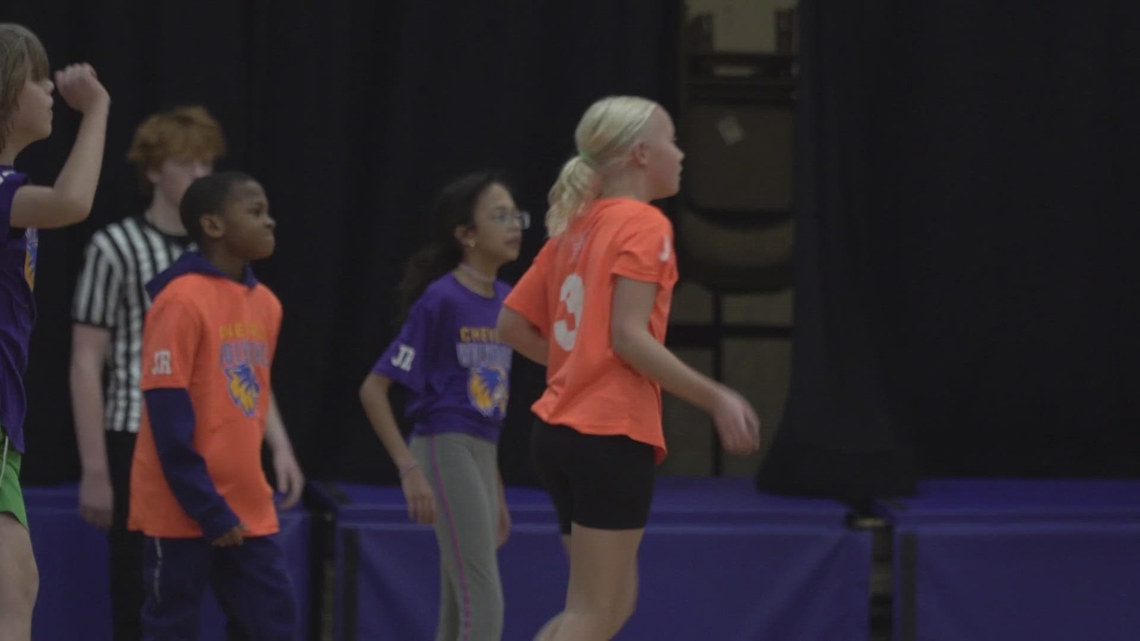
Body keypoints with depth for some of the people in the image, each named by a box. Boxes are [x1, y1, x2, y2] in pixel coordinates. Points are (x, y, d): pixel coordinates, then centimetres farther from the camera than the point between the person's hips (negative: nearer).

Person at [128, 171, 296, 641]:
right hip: (183, 510, -7)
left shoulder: (264, 304, 10)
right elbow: (167, 416, -16)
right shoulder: (182, 300, -13)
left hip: (246, 510, 7)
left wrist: (248, 488, 14)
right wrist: (207, 508, -17)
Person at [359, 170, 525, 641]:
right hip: (445, 449, -8)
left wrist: (496, 491, 20)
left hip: (481, 454, 8)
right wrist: (409, 469, -17)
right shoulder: (441, 299, -12)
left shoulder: (505, 299, 10)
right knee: (484, 603, -11)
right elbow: (373, 390, -11)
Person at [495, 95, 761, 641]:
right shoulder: (644, 225, -8)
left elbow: (512, 324, 16)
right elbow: (629, 337, -18)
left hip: (560, 428, 8)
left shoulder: (576, 227, 15)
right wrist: (716, 399, -16)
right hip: (612, 436, -8)